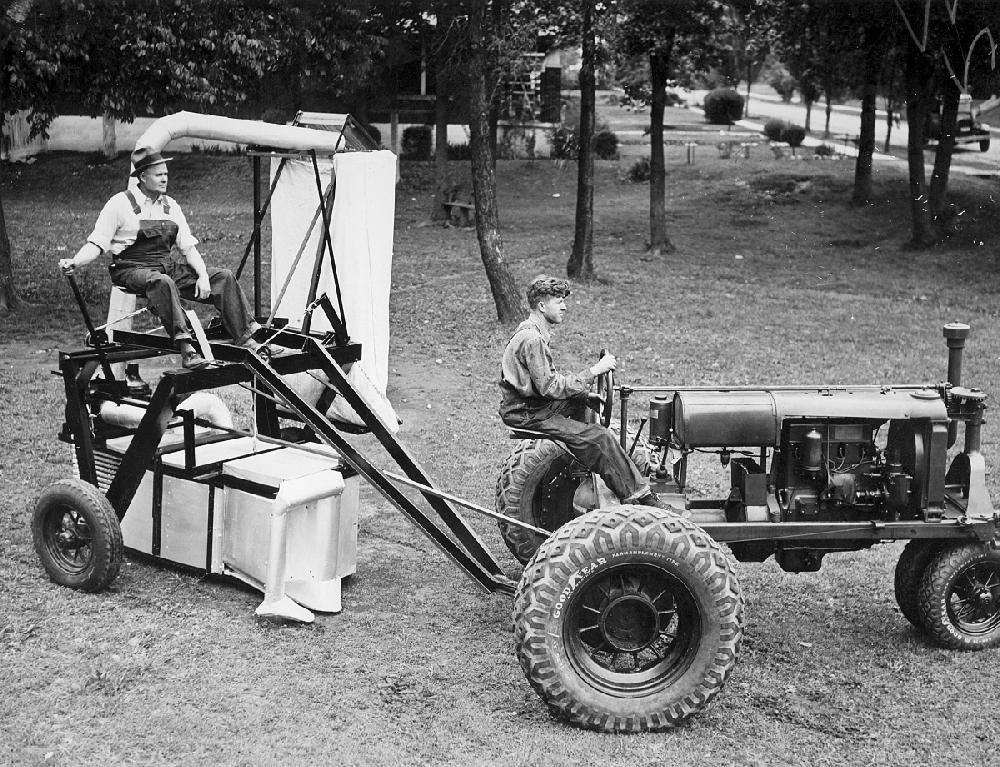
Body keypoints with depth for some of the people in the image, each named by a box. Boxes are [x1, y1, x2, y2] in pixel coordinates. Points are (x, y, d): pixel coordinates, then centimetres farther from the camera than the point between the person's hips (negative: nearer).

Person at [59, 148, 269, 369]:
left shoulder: (170, 206, 13)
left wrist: (203, 276, -6)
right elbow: (97, 243, -6)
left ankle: (246, 338, -12)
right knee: (162, 282, -40)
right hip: (132, 270, -6)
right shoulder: (120, 203, -4)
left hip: (168, 268, 6)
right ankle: (185, 348, -47)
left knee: (223, 277, -8)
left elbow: (188, 246, 10)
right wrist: (74, 263, -24)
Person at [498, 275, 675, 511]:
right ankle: (638, 497, -13)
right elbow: (550, 388, -24)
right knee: (599, 438, -17)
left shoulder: (532, 332, 11)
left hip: (534, 403, 11)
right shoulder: (532, 340, -22)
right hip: (527, 415, -11)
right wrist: (593, 372, -20)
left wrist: (586, 388, 9)